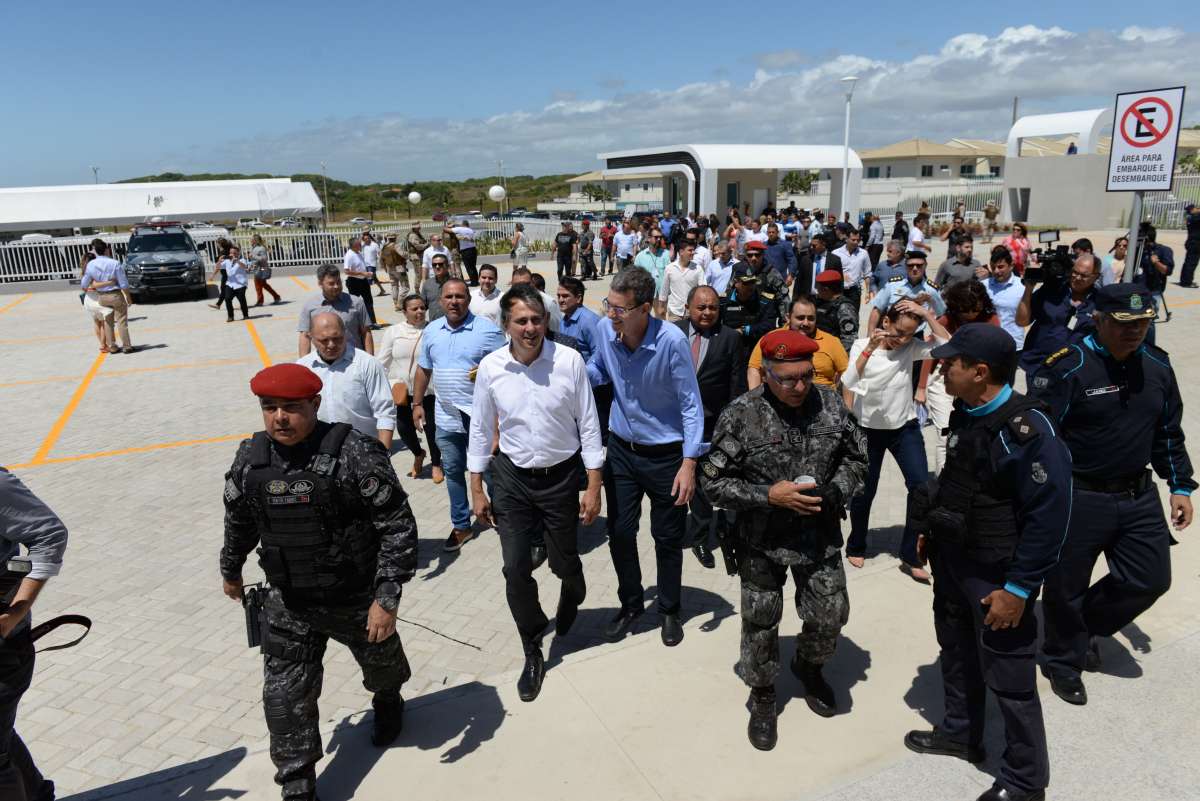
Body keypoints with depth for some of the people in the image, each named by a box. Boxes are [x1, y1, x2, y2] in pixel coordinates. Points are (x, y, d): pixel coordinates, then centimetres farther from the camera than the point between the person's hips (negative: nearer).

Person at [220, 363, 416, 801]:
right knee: (285, 698, 5)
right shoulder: (250, 459, -7)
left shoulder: (355, 453, -25)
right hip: (288, 606, 3)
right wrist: (230, 571, 25)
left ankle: (388, 702, 60)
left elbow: (398, 525, -22)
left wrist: (388, 597, -25)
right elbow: (238, 522, 12)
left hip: (358, 600, -2)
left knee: (381, 663, 24)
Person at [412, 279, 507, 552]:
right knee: (453, 471, 13)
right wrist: (417, 403, 13)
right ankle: (461, 526, 28)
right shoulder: (431, 331, 6)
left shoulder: (488, 329, -10)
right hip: (446, 417, 5)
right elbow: (423, 369, 14)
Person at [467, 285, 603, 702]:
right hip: (511, 478, 1)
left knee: (566, 563, 13)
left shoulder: (569, 360, -14)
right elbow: (480, 430, 2)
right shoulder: (490, 367, -9)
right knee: (516, 569, 2)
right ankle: (532, 652, 24)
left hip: (561, 476, -1)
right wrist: (477, 489, 3)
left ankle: (571, 601, 52)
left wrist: (594, 486, -7)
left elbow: (588, 424, -7)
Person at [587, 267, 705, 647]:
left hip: (665, 454, -4)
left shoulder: (672, 341, -25)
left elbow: (690, 404, -18)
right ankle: (630, 604, 36)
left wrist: (689, 463, -21)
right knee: (619, 532, 12)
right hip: (621, 449, 4)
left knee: (668, 538, 11)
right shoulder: (605, 329, -12)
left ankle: (669, 610, 34)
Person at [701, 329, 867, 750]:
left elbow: (856, 457, 7)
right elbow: (712, 482, -13)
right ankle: (762, 696, 38)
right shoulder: (740, 416, -18)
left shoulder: (831, 404, -6)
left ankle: (809, 667, 47)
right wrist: (769, 496, -23)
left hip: (820, 536, 3)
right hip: (763, 542, -3)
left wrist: (836, 492, -12)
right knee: (760, 623, 11)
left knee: (830, 617, 13)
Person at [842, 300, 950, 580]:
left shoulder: (911, 347, -7)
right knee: (864, 492, 10)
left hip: (905, 428, 2)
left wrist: (926, 314, -23)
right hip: (868, 430, -2)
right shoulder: (862, 346, -13)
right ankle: (856, 547, 34)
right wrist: (869, 349, -36)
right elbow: (848, 384, -28)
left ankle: (910, 555, 7)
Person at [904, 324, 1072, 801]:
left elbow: (1050, 515, -23)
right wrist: (931, 530, 17)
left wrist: (1018, 588, -20)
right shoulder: (966, 413, 2)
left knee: (1009, 679, 7)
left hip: (995, 575, -8)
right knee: (957, 653, 23)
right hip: (951, 560, 8)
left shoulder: (1025, 429, -25)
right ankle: (960, 733, 45)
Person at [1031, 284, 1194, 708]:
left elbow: (1169, 433, 16)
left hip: (1138, 496, 6)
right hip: (1078, 499, -6)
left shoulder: (1158, 366, 4)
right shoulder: (1068, 366, -18)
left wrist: (1181, 486, 14)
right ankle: (1063, 661, 32)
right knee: (1066, 587, 8)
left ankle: (1088, 625, 38)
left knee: (1151, 579, 13)